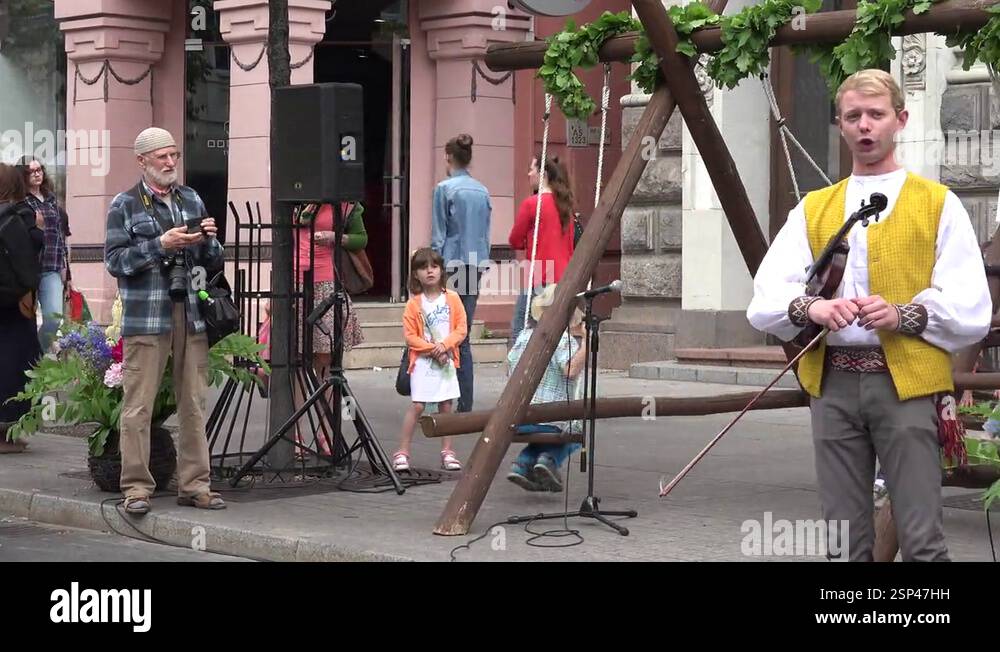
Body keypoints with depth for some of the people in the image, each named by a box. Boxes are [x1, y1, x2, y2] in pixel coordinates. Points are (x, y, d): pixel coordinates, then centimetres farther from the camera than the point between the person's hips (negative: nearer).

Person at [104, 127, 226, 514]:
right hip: (145, 318, -4)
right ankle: (136, 487, 0)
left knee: (194, 404, 5)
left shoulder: (192, 201, 16)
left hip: (192, 313, 4)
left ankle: (194, 484, 12)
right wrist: (161, 245, -15)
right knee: (138, 406, -6)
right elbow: (115, 261, -6)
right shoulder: (125, 205, 3)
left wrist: (208, 240, -2)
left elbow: (214, 263, 19)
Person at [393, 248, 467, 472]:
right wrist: (432, 349, -14)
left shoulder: (452, 299, 3)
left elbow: (462, 329, 1)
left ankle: (447, 452, 12)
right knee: (417, 405, -8)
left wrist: (445, 345, -14)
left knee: (446, 405, 5)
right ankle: (402, 452, -4)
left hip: (447, 360, 3)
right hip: (423, 361, -2)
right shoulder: (414, 304, -3)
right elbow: (410, 336, -5)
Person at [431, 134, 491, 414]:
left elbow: (439, 235, -7)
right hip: (476, 264, 6)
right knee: (464, 334, 9)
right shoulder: (483, 191, 10)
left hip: (452, 264, -6)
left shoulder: (445, 189, -8)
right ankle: (465, 403, 8)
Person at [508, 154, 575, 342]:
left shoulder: (531, 204, -9)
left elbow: (515, 241, -1)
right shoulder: (564, 205, 11)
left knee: (520, 332, -3)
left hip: (538, 280, -7)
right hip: (563, 280, 7)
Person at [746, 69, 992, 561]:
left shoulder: (938, 205, 7)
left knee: (920, 538, -6)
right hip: (833, 384, 3)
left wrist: (905, 315, -18)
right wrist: (810, 307, -18)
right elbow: (764, 303, 3)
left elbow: (971, 312, -2)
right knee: (845, 541, 7)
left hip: (907, 383, -3)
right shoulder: (812, 210, 15)